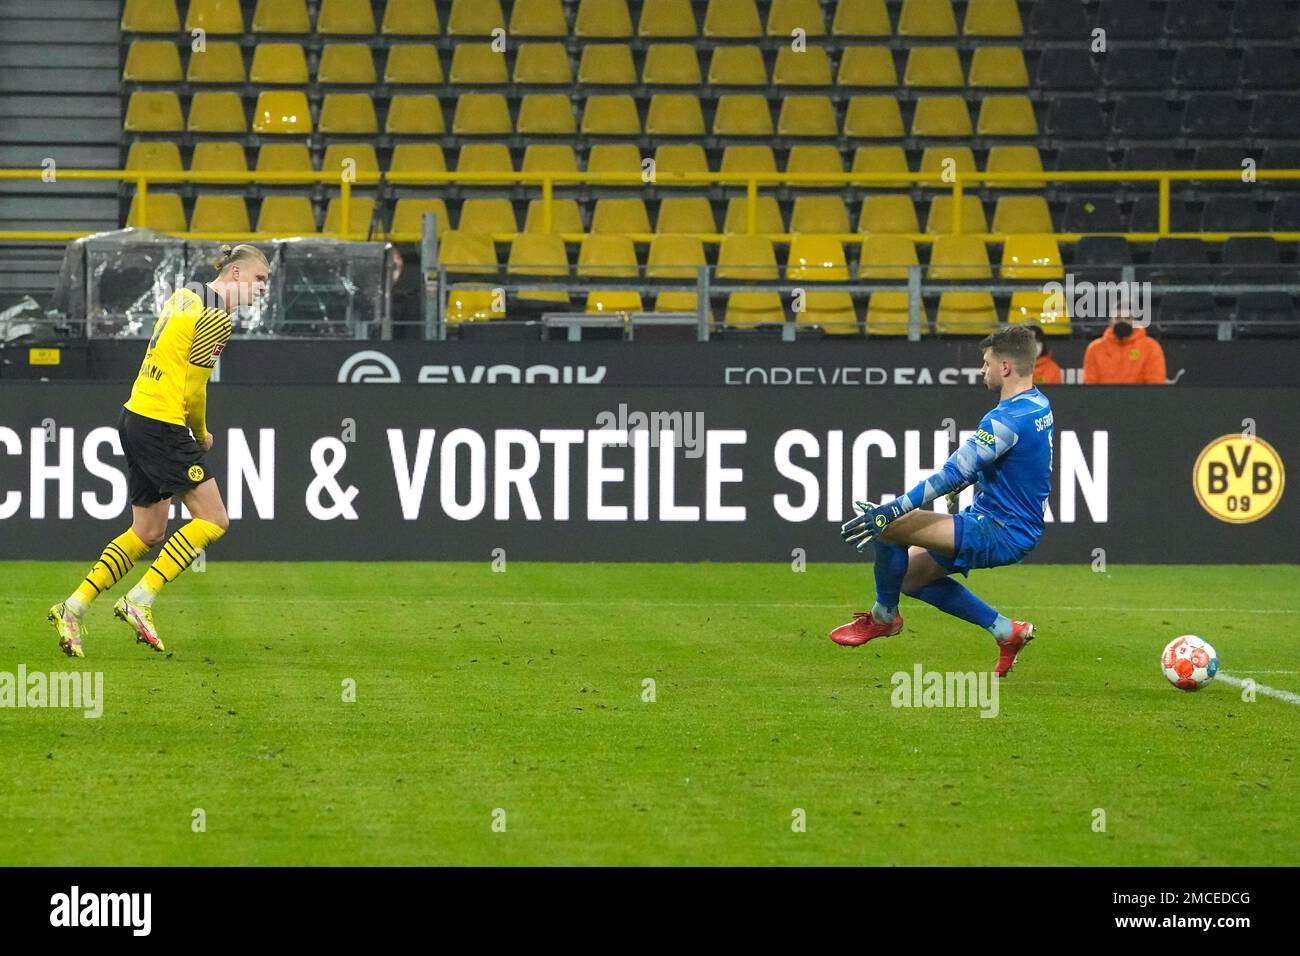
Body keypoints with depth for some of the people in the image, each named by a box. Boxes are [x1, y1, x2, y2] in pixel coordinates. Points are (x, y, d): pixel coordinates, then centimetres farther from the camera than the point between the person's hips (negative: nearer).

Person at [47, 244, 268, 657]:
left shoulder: (183, 297, 14)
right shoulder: (215, 318, -14)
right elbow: (193, 391, -13)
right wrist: (201, 434, 6)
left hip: (134, 419, 10)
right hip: (163, 427, -9)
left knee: (148, 533, 14)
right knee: (213, 521, -2)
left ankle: (72, 609, 10)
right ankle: (138, 601, -6)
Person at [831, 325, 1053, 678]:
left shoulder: (1008, 419, -23)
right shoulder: (1038, 404, 9)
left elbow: (955, 474, -26)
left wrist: (892, 511, -27)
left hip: (998, 535, -10)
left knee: (890, 526, -18)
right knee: (909, 575, 18)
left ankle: (883, 616, 4)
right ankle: (1007, 632, 20)